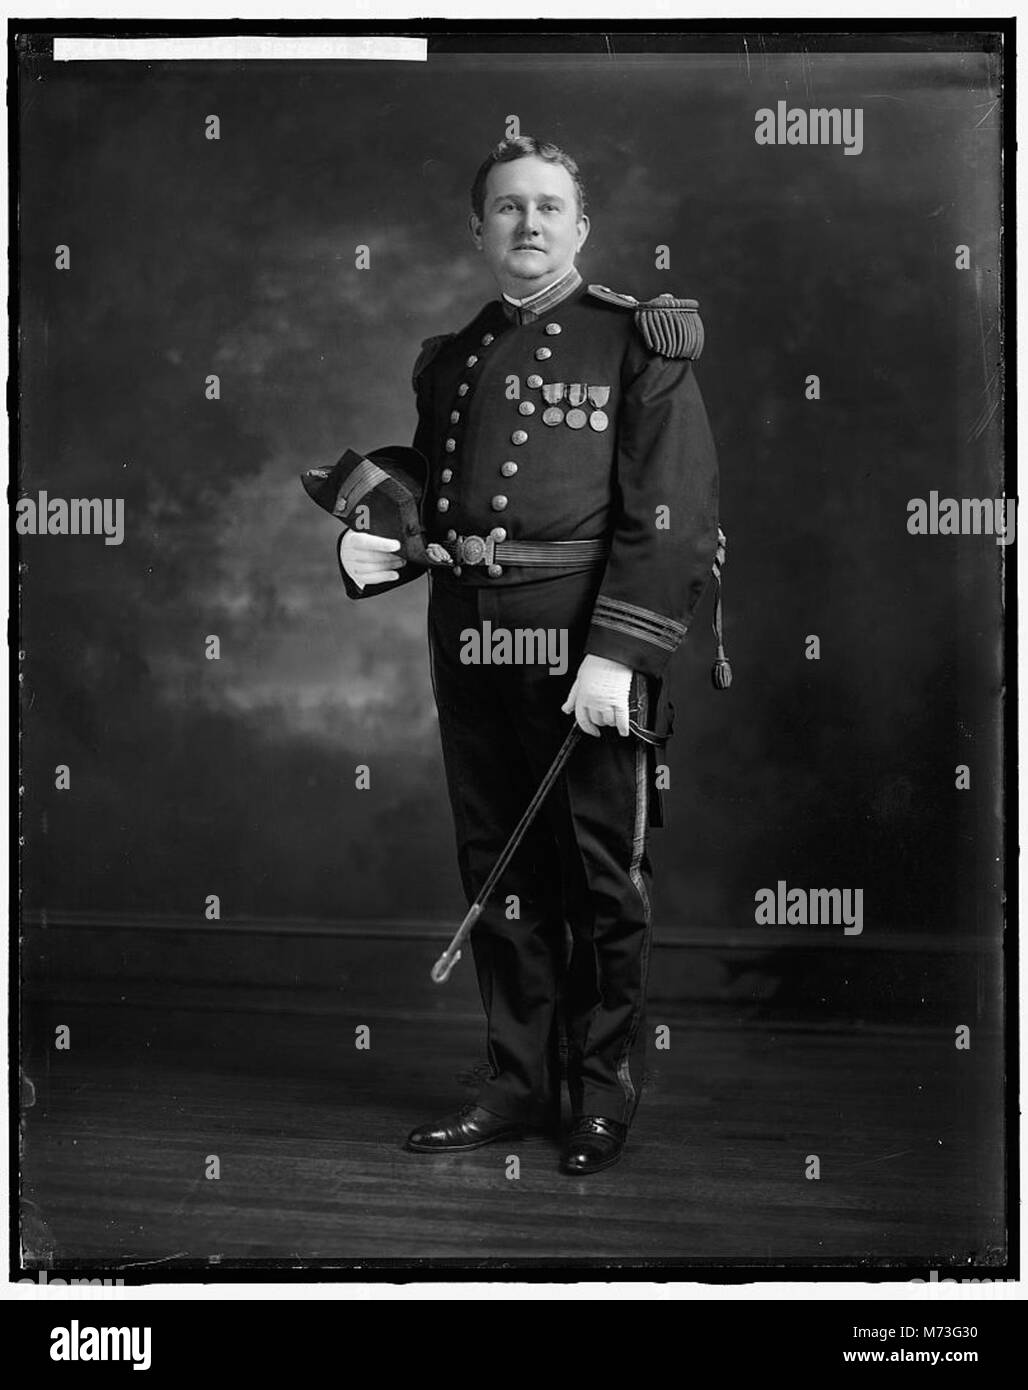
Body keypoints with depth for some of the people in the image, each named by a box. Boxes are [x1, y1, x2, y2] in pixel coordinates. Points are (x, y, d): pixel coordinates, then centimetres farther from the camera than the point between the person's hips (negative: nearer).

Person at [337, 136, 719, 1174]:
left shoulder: (639, 344, -3)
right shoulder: (448, 361, 15)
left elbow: (673, 514, -11)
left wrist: (617, 652, -19)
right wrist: (369, 546, 1)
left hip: (589, 645, -5)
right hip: (468, 641, 5)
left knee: (601, 875, 4)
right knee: (497, 871, 12)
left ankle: (604, 1091, 19)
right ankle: (516, 1083, 24)